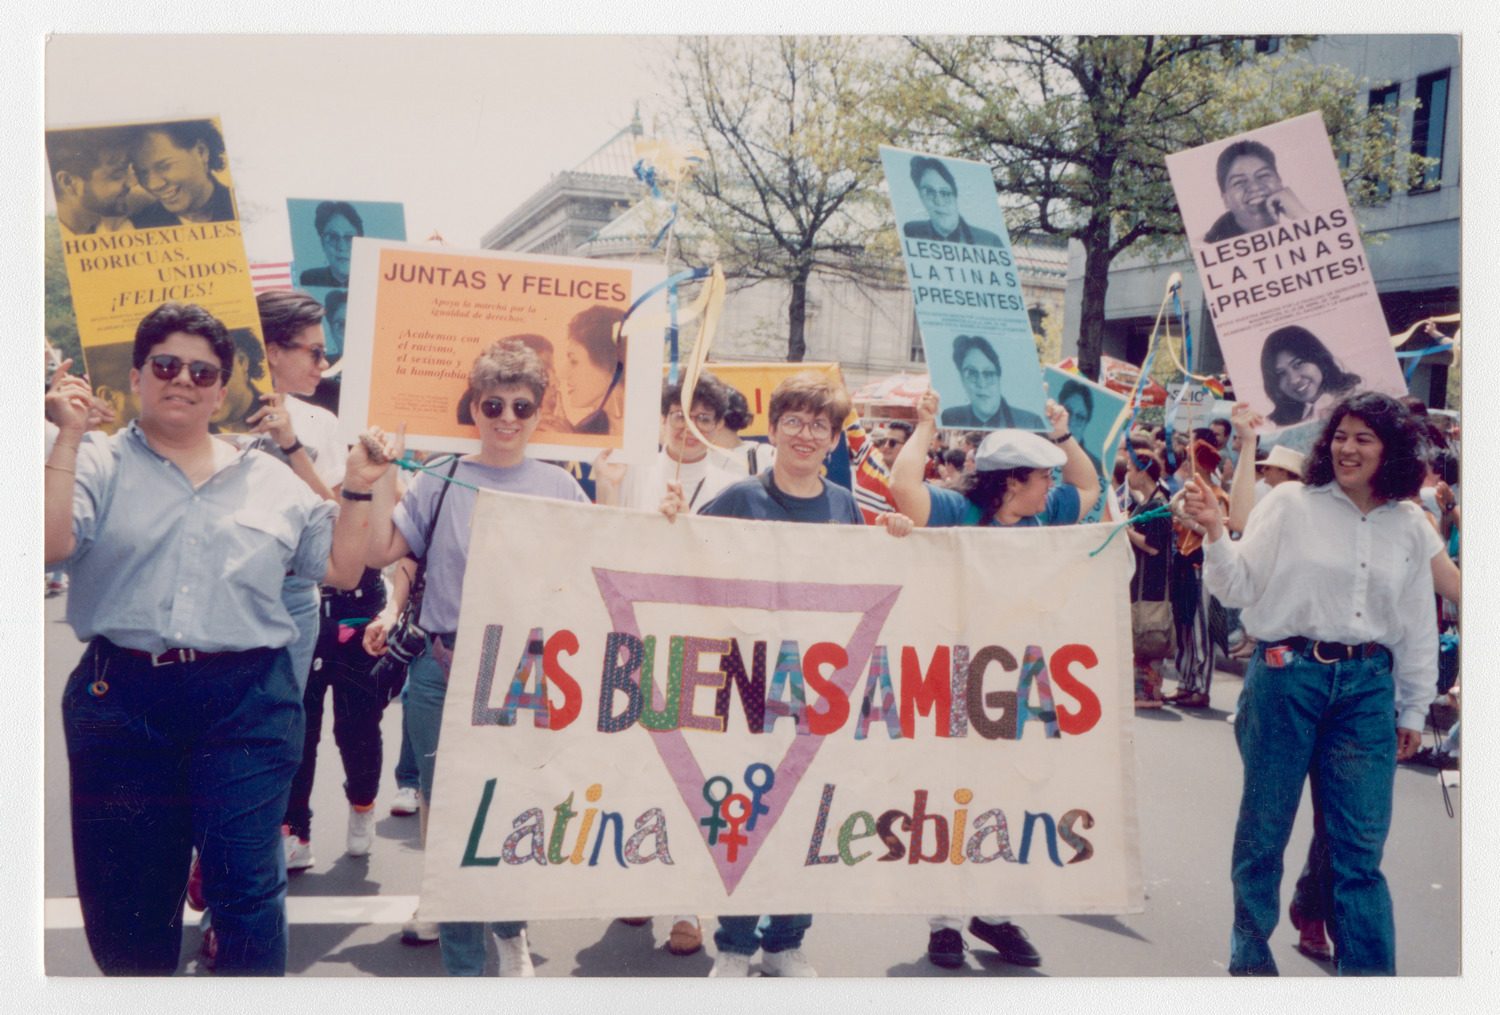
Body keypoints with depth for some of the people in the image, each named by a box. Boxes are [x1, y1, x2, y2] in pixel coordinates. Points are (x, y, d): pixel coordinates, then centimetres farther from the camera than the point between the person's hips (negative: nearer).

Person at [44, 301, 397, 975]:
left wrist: (357, 490, 3)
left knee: (247, 886, -1)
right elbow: (49, 544, -13)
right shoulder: (100, 464, 6)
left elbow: (341, 570, 13)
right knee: (125, 895, 11)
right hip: (123, 699, 0)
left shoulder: (271, 480, 12)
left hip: (246, 702, 0)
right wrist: (67, 437, -13)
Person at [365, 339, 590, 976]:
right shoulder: (440, 482, 3)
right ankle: (462, 965, 23)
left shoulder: (560, 489, 4)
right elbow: (380, 553, -2)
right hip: (444, 673, 0)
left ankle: (510, 930, 39)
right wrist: (383, 480, -8)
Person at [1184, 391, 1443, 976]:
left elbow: (1418, 627, 14)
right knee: (1264, 828, 8)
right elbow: (1239, 588, -3)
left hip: (1367, 687, 2)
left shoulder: (1410, 527, 8)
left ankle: (1369, 974, 16)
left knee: (1360, 847, 3)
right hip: (1287, 677, -2)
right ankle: (1250, 953, 26)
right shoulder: (1291, 504, -2)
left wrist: (1414, 710, 16)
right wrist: (1215, 533, -19)